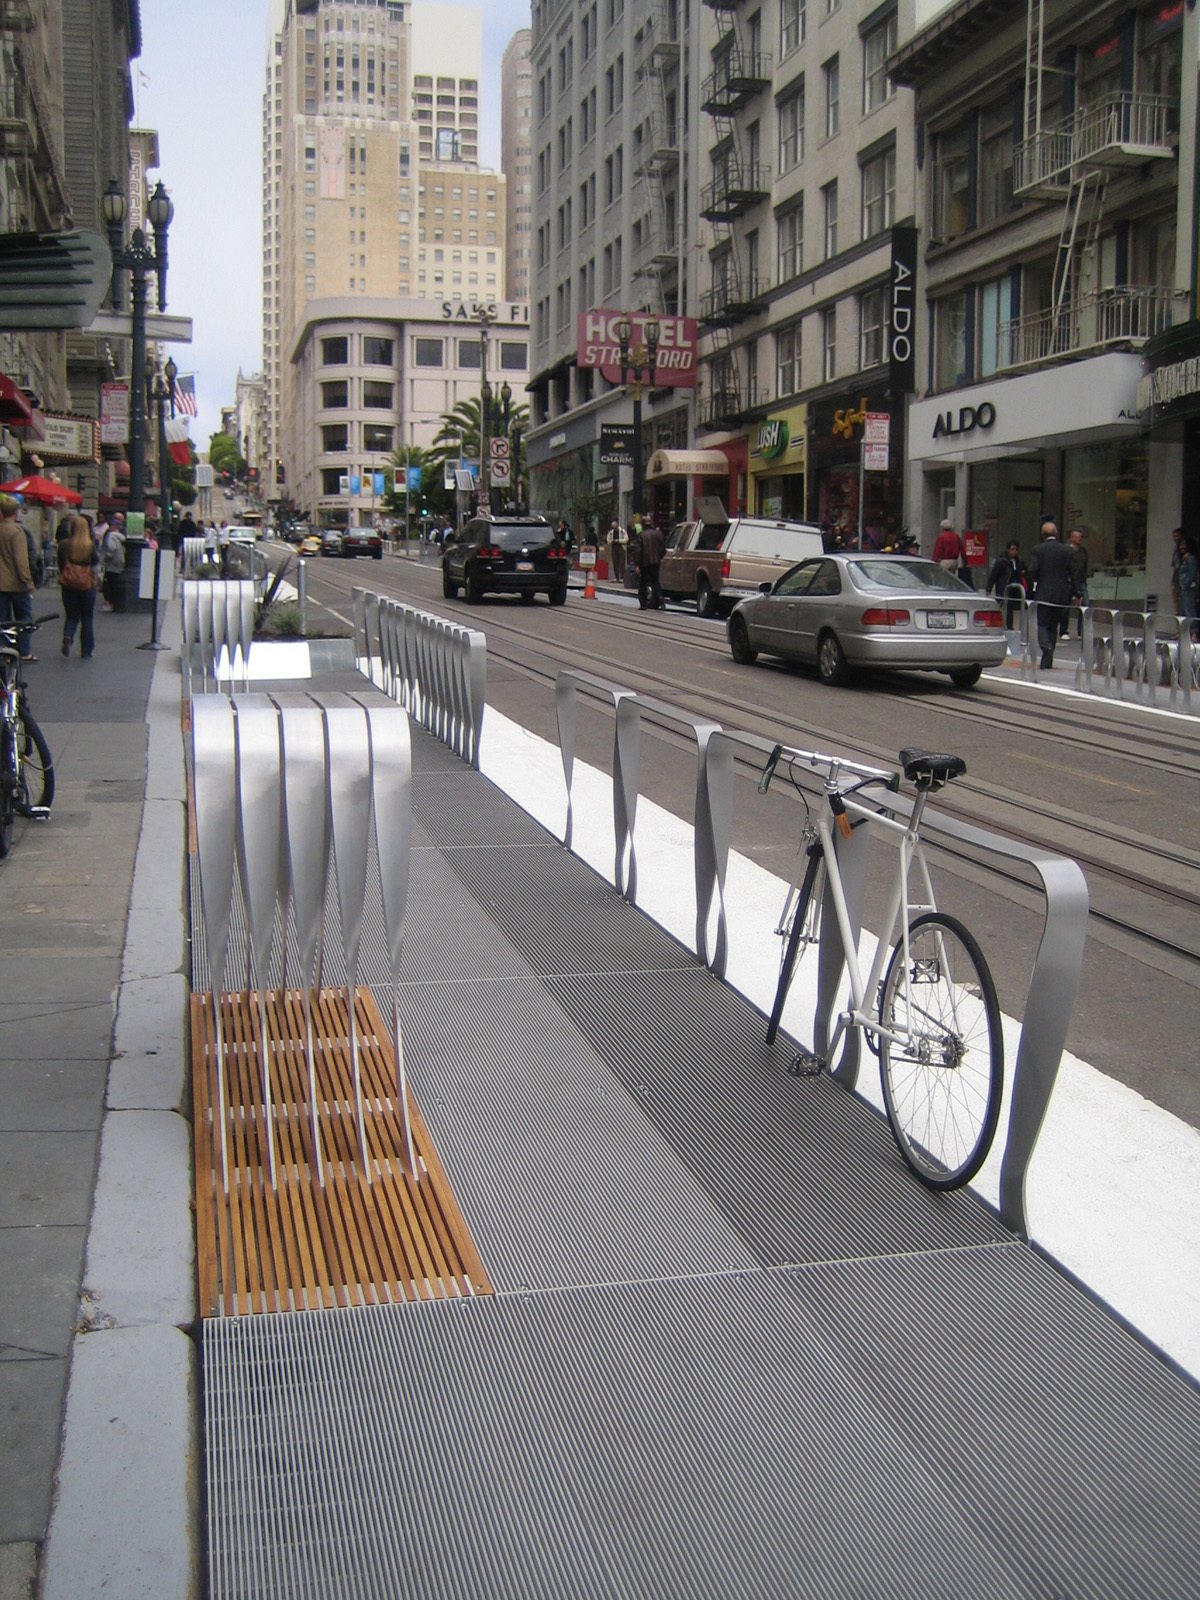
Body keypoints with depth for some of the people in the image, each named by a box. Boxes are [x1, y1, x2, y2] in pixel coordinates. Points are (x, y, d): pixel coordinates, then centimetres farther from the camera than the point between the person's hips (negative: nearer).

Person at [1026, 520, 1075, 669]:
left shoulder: (1038, 549, -6)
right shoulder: (1067, 550, 2)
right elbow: (1073, 572, 1)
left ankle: (1047, 648, -27)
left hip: (1043, 593, -3)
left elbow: (1033, 570, -13)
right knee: (1053, 626, 12)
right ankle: (1047, 661, 13)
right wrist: (1074, 592, 7)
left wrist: (1035, 581, 7)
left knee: (1041, 623, 1)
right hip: (1061, 594, 3)